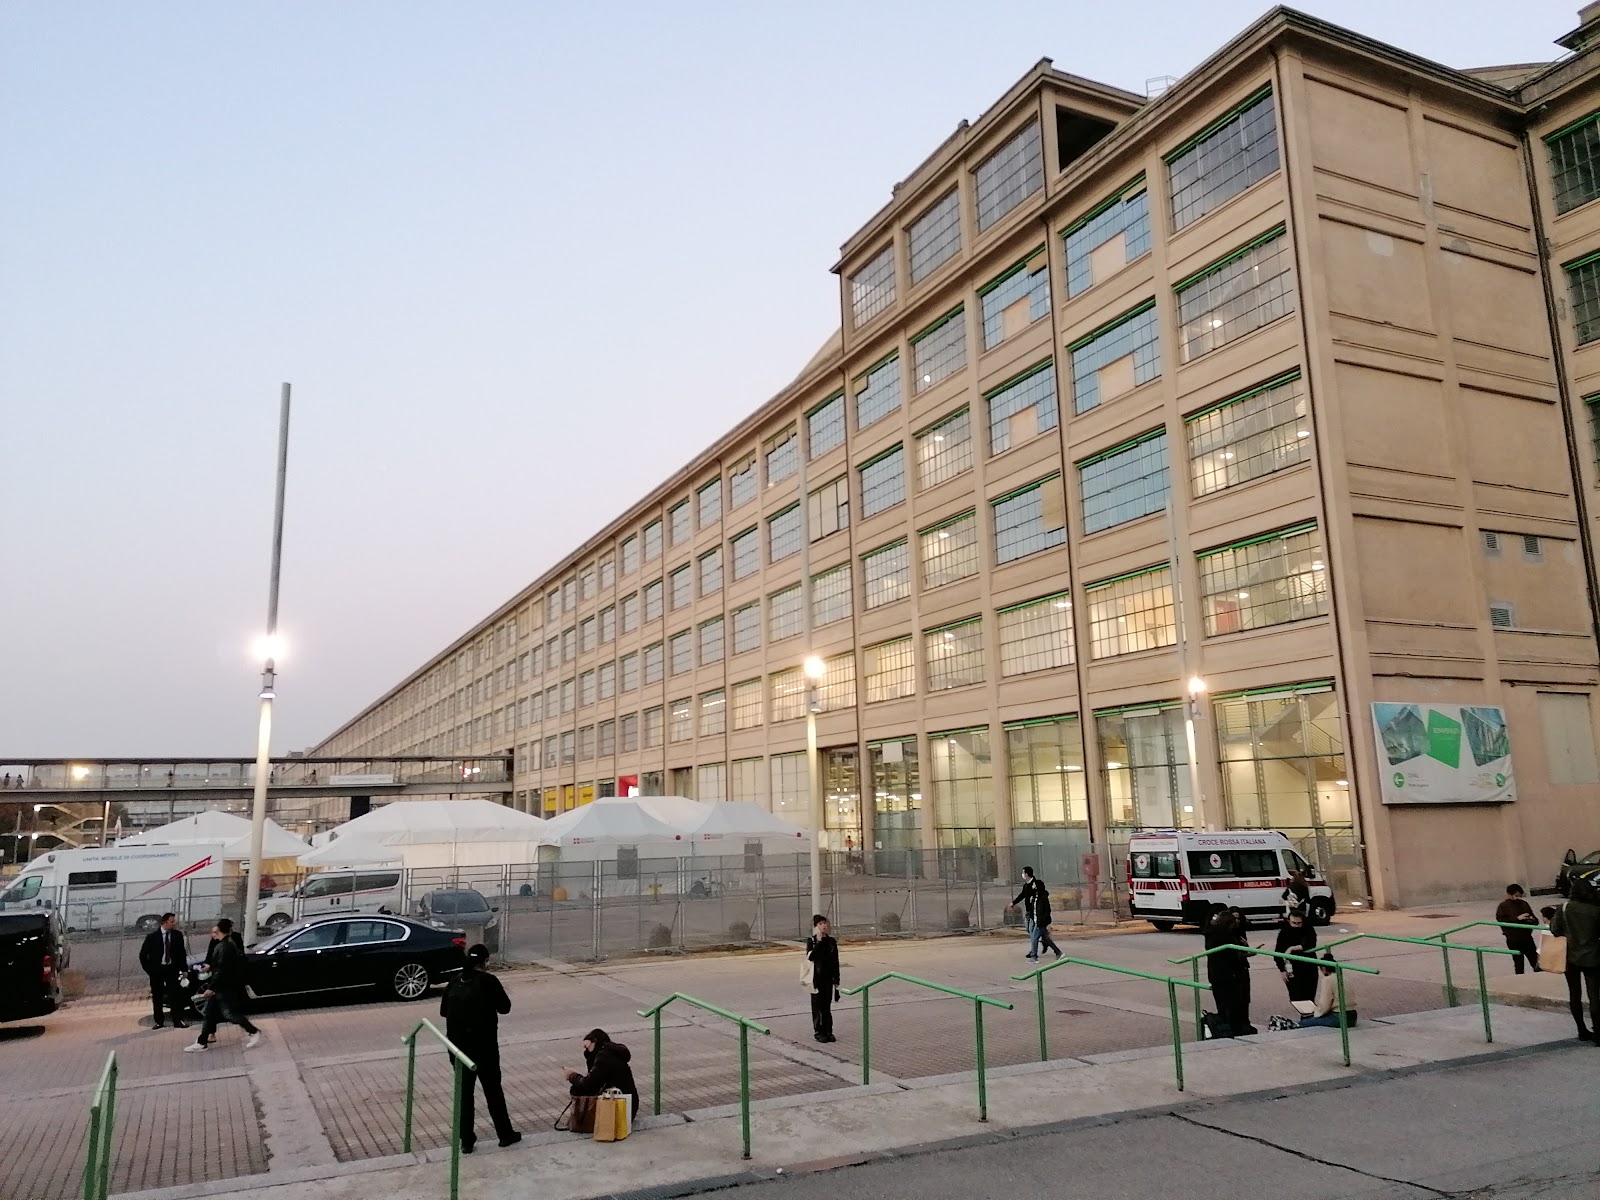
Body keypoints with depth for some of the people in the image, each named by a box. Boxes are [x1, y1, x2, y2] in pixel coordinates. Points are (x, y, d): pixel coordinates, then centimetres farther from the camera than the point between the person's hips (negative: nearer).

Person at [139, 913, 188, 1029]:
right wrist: (149, 970, -4)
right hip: (156, 970, -1)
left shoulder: (177, 934, -2)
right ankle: (158, 1021, 18)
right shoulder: (152, 935, -8)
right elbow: (143, 954, 0)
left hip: (172, 969, 1)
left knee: (175, 994, -3)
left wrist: (183, 969, 2)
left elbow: (182, 953, 6)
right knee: (157, 997, 7)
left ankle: (177, 1020, 1)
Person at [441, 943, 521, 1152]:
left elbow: (443, 1011, 10)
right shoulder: (488, 981, -12)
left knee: (464, 1090, 12)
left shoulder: (455, 981, 2)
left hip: (458, 1045, 4)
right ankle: (505, 1134, 19)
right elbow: (505, 1007, -4)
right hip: (484, 1045, -4)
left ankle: (466, 1140, 15)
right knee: (493, 1090, 8)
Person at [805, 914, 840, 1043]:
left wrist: (836, 979, 4)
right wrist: (818, 942, -23)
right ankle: (818, 1032, 11)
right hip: (816, 978, -3)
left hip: (828, 978, 3)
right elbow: (810, 957, -21)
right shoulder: (811, 941, -5)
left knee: (827, 1006, 8)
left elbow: (835, 961, 7)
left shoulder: (831, 941, 4)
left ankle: (828, 1031, 16)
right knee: (817, 1006, 3)